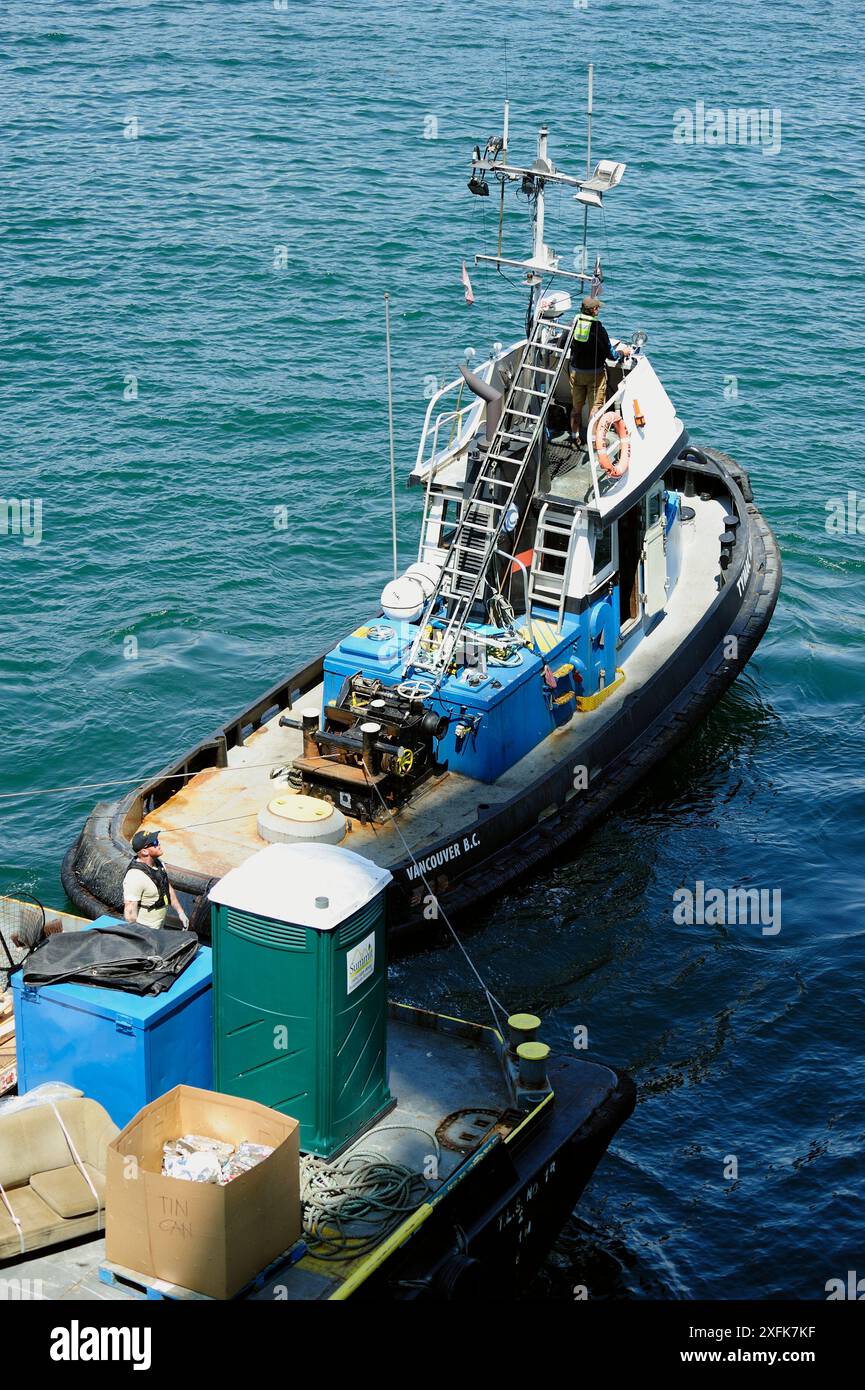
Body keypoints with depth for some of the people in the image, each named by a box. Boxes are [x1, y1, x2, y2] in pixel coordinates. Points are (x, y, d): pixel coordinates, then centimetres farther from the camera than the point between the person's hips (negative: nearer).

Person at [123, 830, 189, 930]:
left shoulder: (158, 862, 0)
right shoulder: (135, 876, -28)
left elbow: (168, 889, 14)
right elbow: (130, 913, -26)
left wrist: (180, 912, 10)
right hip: (143, 930, -8)